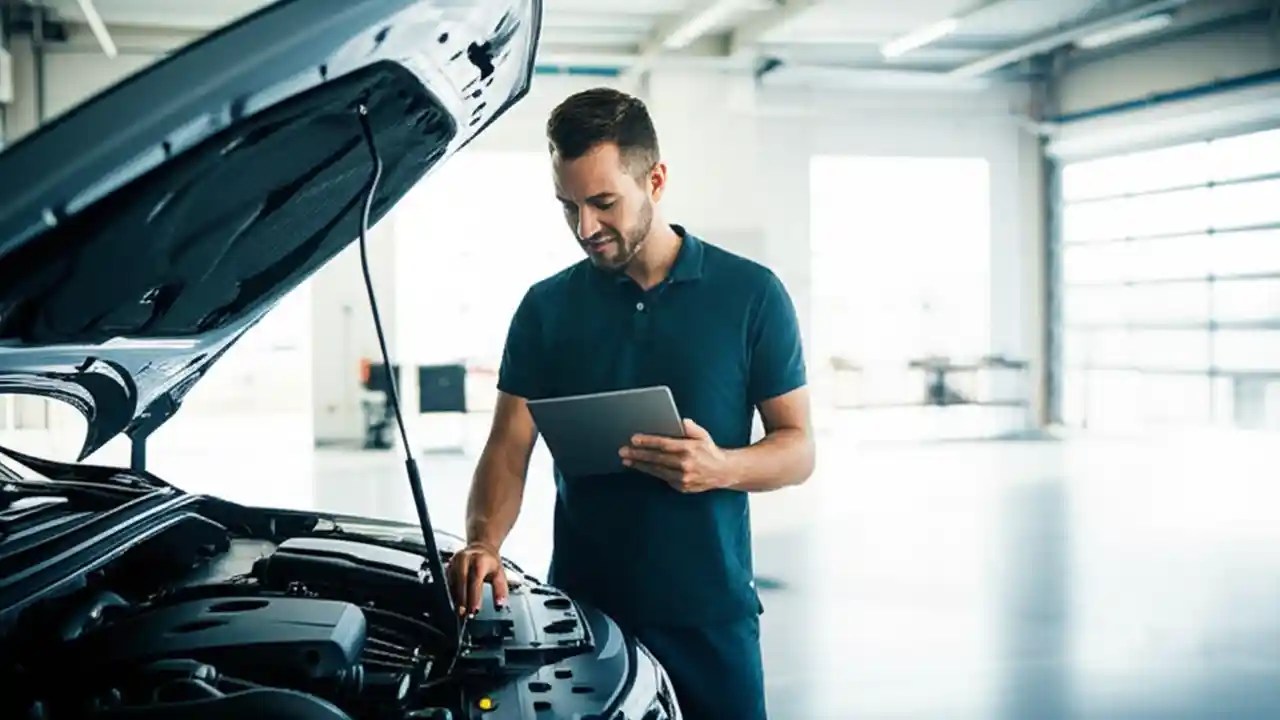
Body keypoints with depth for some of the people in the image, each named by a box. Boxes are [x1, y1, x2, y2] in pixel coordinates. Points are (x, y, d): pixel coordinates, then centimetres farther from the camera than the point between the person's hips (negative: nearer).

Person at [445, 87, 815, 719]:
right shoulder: (546, 308, 3)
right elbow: (508, 447, 0)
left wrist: (721, 467, -22)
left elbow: (798, 447, -1)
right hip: (582, 608, 2)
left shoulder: (751, 294, -2)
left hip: (711, 612, -1)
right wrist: (484, 543, -19)